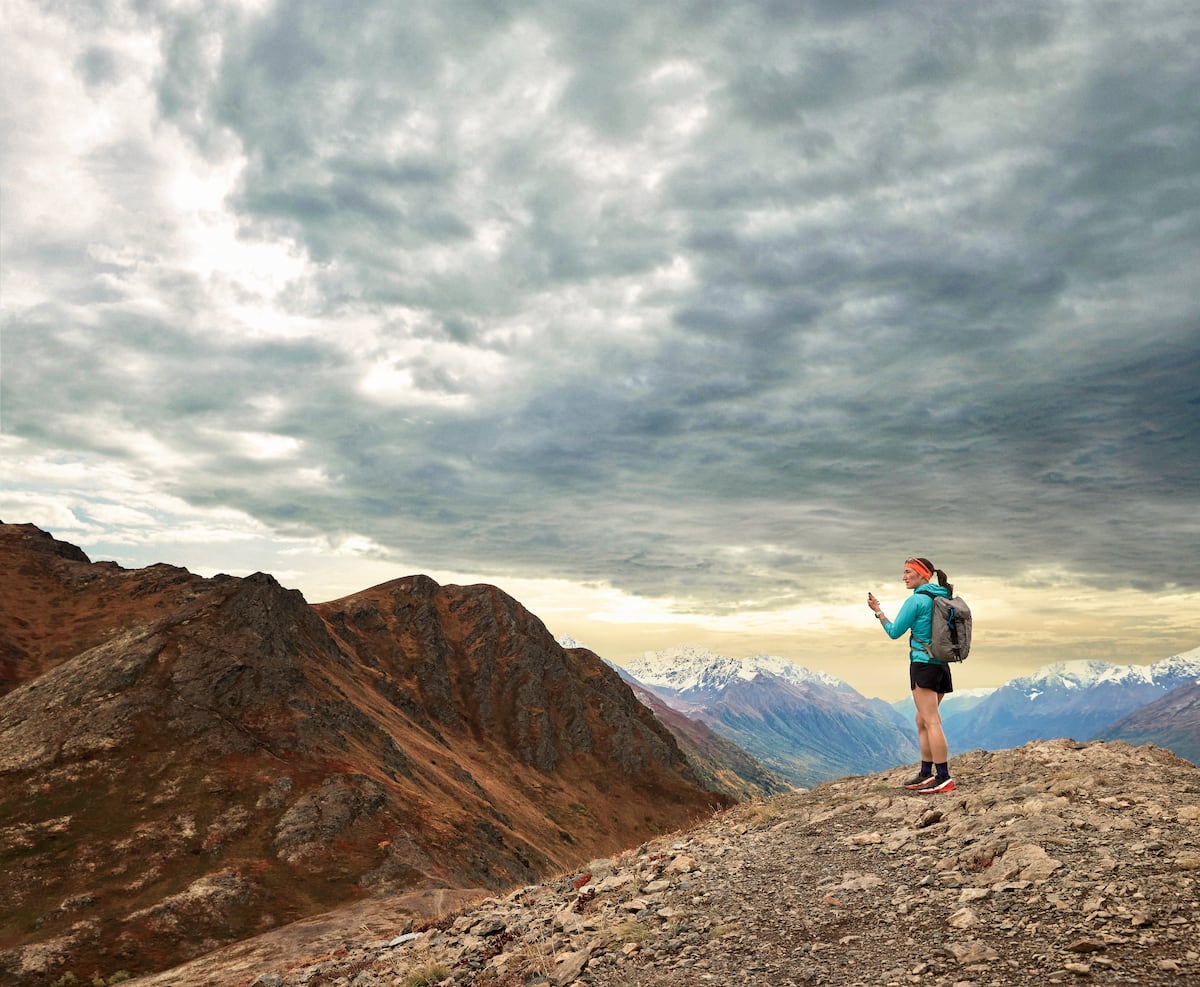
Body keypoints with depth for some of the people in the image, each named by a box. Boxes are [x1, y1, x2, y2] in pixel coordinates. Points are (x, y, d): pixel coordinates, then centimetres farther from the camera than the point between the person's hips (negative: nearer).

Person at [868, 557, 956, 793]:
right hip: (942, 665, 9)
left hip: (923, 664, -9)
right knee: (922, 720, 15)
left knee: (931, 722, -9)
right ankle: (926, 774, 18)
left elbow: (894, 632, -4)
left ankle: (944, 778, -12)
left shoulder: (916, 600, -10)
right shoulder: (944, 597, 12)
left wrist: (878, 610, 7)